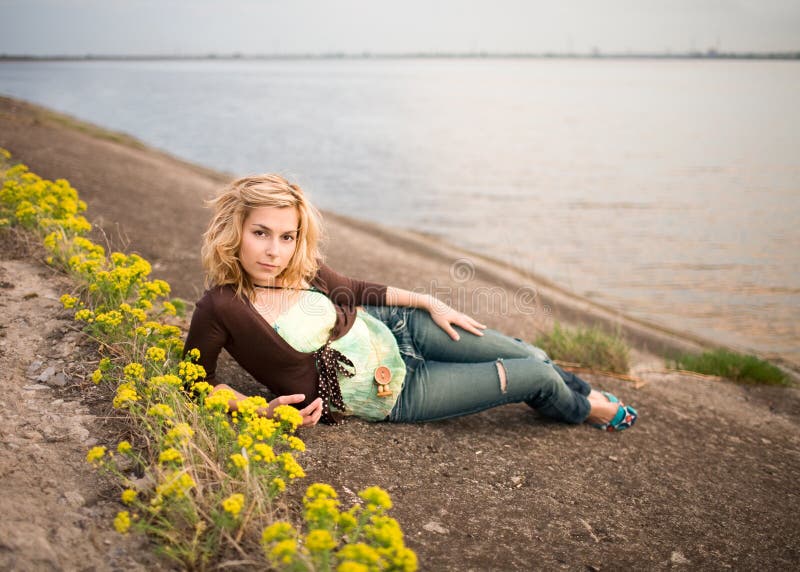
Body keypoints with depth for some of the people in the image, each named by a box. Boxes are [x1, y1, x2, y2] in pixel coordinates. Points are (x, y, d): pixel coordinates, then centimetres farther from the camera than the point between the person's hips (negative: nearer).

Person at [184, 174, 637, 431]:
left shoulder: (303, 268, -11)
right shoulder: (220, 308, -26)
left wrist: (432, 303, 4)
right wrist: (264, 410, -23)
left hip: (395, 327, 5)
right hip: (391, 395, -4)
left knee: (531, 358, 5)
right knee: (537, 379, -3)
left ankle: (589, 395, 40)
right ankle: (583, 410, 33)